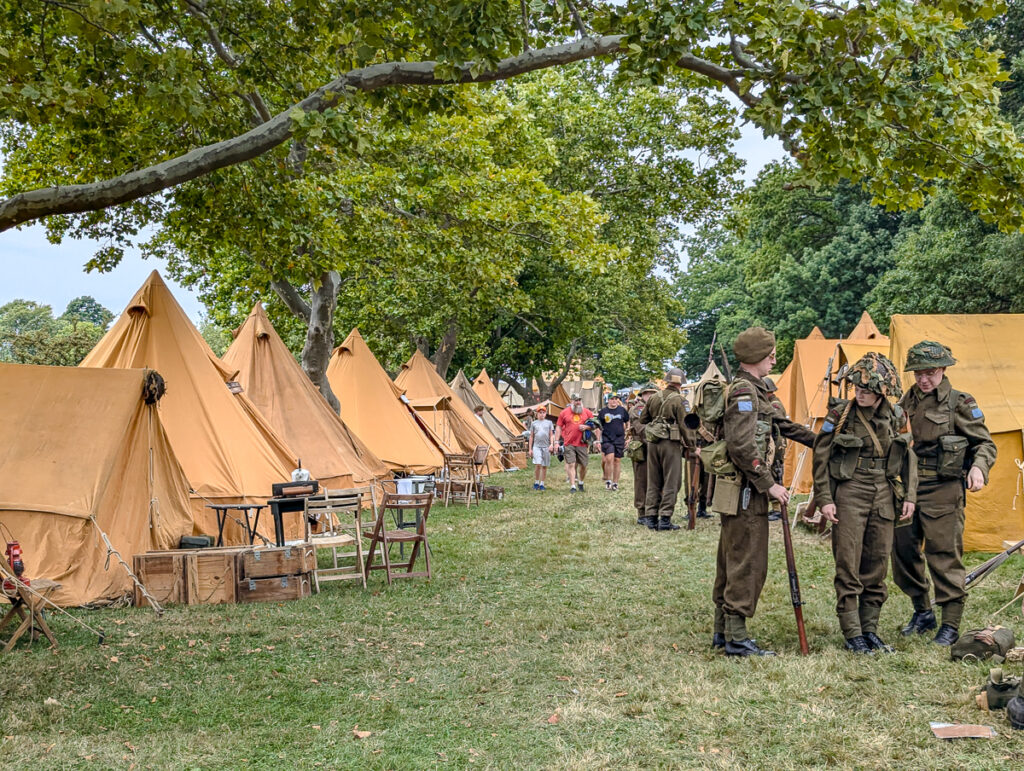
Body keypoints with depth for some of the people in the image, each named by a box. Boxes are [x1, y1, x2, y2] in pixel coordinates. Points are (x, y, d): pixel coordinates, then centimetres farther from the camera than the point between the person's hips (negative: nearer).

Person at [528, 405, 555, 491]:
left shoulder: (549, 423, 11)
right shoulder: (534, 423, 10)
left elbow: (551, 435, 10)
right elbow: (531, 436, 12)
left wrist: (551, 444, -7)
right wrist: (530, 449, 9)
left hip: (546, 446, 1)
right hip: (537, 446, -1)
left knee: (544, 466, 4)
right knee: (538, 464, -16)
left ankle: (542, 484, 13)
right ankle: (536, 482, -1)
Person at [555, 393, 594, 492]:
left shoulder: (587, 412, 9)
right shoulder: (564, 413, 6)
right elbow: (558, 427, 9)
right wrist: (556, 441, 3)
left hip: (583, 443, 1)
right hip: (569, 444, -1)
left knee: (583, 465, 5)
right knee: (571, 464, -7)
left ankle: (581, 483, 28)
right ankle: (572, 486, -5)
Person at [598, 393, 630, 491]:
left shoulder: (622, 410, 6)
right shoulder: (603, 411, 3)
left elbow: (627, 423, 18)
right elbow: (599, 427, 8)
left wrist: (627, 432, 14)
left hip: (619, 439, 2)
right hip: (607, 439, -2)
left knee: (617, 460, 3)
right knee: (609, 459, -15)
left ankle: (615, 483, 11)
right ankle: (608, 480, 0)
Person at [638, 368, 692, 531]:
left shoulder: (654, 397, 7)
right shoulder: (678, 400, -9)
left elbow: (643, 420, 14)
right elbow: (684, 426, -11)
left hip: (652, 443, 5)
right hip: (670, 443, -5)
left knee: (653, 482, 11)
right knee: (671, 482, 1)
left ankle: (651, 517, 12)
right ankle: (665, 519, -3)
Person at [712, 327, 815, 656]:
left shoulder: (752, 390, 17)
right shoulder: (744, 391, -15)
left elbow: (782, 424, 25)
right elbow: (741, 446, -24)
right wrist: (769, 484, -20)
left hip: (741, 492, 10)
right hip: (746, 492, -10)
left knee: (731, 562, 14)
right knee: (748, 564, -6)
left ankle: (722, 630, 22)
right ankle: (737, 637, -2)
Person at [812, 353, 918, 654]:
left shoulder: (895, 417, 3)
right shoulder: (840, 413, -7)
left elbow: (908, 457, 13)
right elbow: (820, 457, -4)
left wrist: (909, 495, 7)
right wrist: (824, 499, -9)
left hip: (883, 495, 4)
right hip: (849, 493, -4)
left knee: (877, 567, 9)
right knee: (848, 567, -2)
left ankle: (870, 629, 20)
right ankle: (852, 634, 5)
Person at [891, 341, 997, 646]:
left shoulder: (958, 403, -5)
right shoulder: (907, 401, 10)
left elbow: (985, 443, -1)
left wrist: (978, 467, -21)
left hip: (942, 489, -6)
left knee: (944, 555, -4)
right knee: (903, 551, 11)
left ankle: (951, 625, 5)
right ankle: (922, 612, 28)